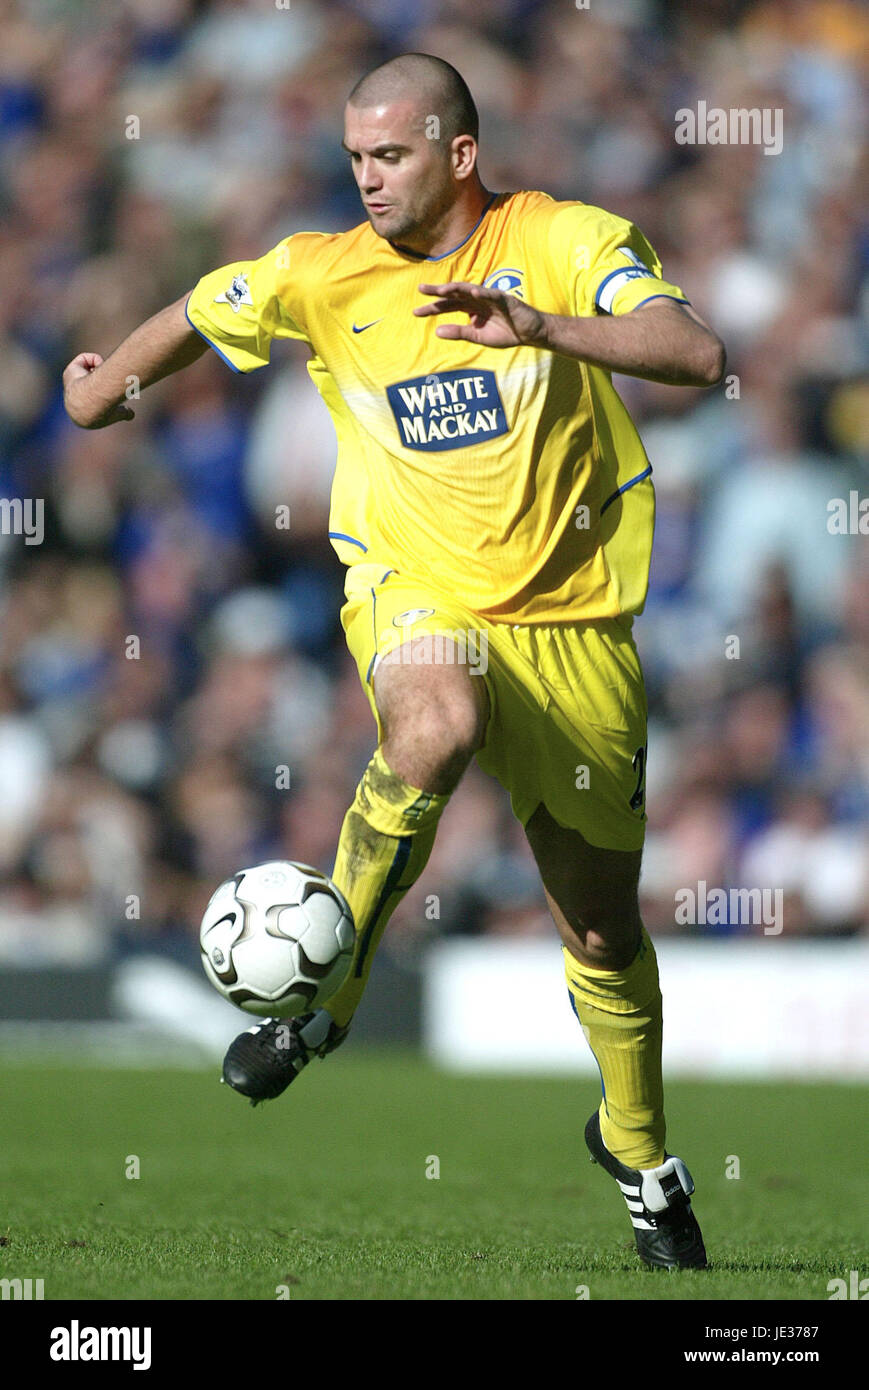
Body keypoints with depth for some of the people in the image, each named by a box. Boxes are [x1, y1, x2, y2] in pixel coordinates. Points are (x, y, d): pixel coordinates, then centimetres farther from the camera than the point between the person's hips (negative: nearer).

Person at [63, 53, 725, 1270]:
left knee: (604, 925, 10)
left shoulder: (563, 242, -10)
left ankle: (638, 1150, 36)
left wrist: (538, 326, -38)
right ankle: (323, 994, -20)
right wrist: (109, 381, 35)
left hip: (571, 621, 0)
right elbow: (196, 316, 19)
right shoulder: (322, 276, -1)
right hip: (414, 594, 0)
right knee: (434, 728, -39)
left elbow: (698, 355, -25)